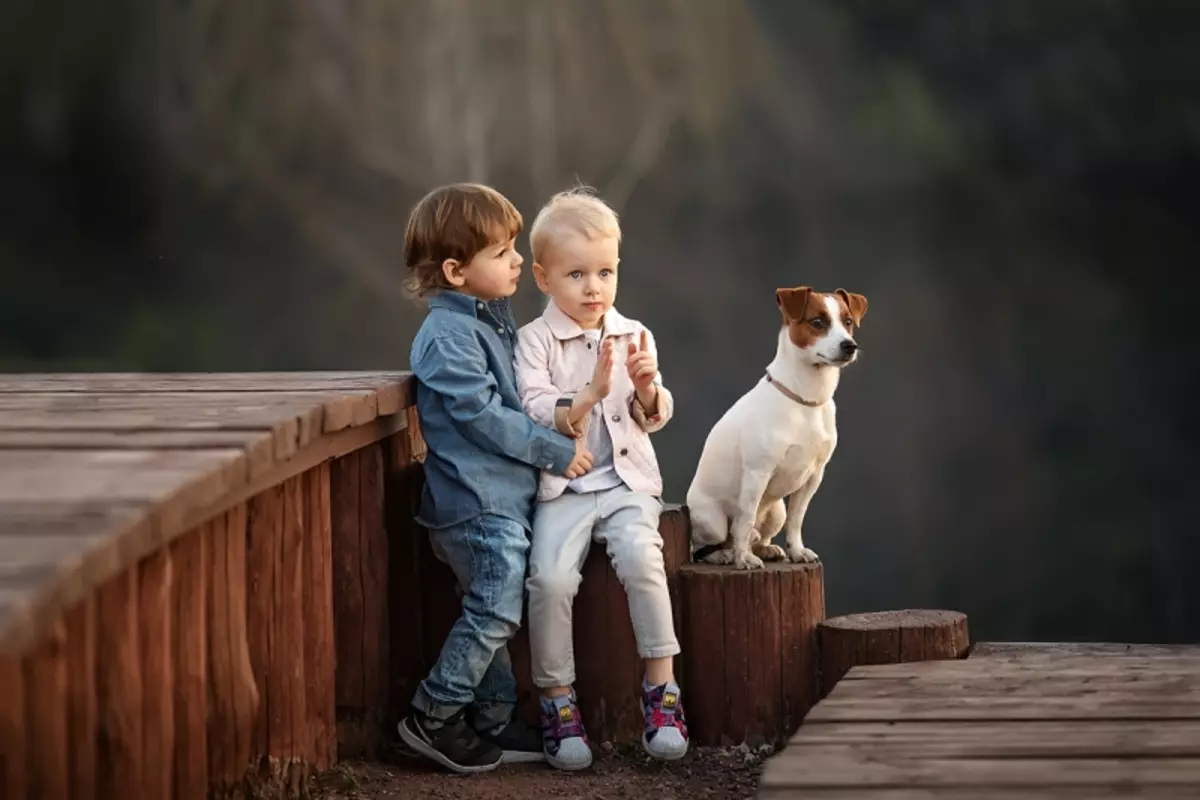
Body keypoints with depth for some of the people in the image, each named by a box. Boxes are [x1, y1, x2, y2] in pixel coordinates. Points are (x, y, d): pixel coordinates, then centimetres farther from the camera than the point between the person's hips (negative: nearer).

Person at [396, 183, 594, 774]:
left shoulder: (490, 320, 14)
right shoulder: (449, 335, -16)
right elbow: (482, 415, -21)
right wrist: (557, 452, -16)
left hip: (502, 497, 10)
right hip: (478, 501, -10)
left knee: (494, 613, 13)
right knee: (495, 612, -8)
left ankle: (493, 723, 19)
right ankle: (432, 719, 0)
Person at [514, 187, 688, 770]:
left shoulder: (634, 336, 9)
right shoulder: (536, 341, -1)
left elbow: (655, 418, 7)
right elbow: (536, 416, -11)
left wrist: (646, 386, -15)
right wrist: (588, 397, -26)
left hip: (626, 480, 2)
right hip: (561, 487, -2)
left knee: (640, 559, -26)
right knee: (550, 576, -24)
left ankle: (661, 685, -15)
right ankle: (556, 699, -8)